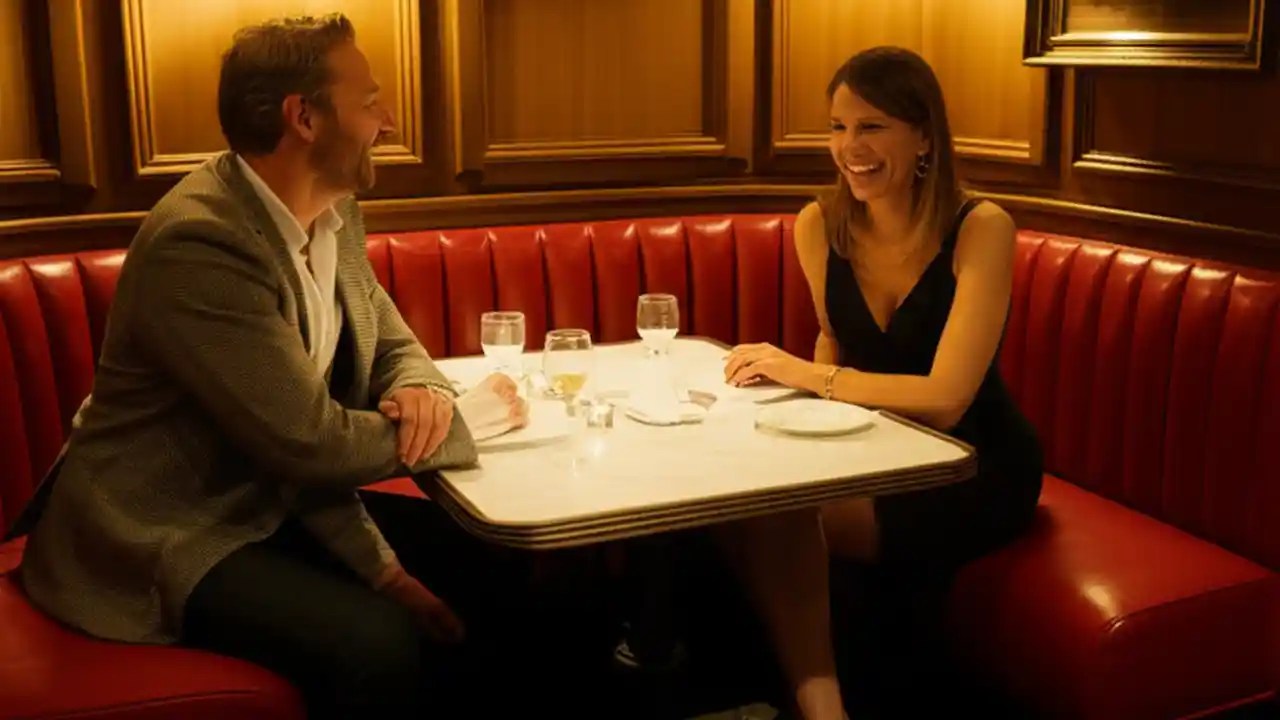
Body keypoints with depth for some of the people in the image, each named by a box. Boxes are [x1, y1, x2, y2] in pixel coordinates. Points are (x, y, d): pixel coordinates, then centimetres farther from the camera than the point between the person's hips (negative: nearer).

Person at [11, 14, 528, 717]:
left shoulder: (332, 211, 2)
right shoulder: (198, 242, -25)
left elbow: (391, 343, 12)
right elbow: (311, 442, -27)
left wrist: (424, 389, -13)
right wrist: (472, 413, -14)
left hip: (275, 502, 8)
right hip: (162, 534, -8)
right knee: (378, 642, -27)